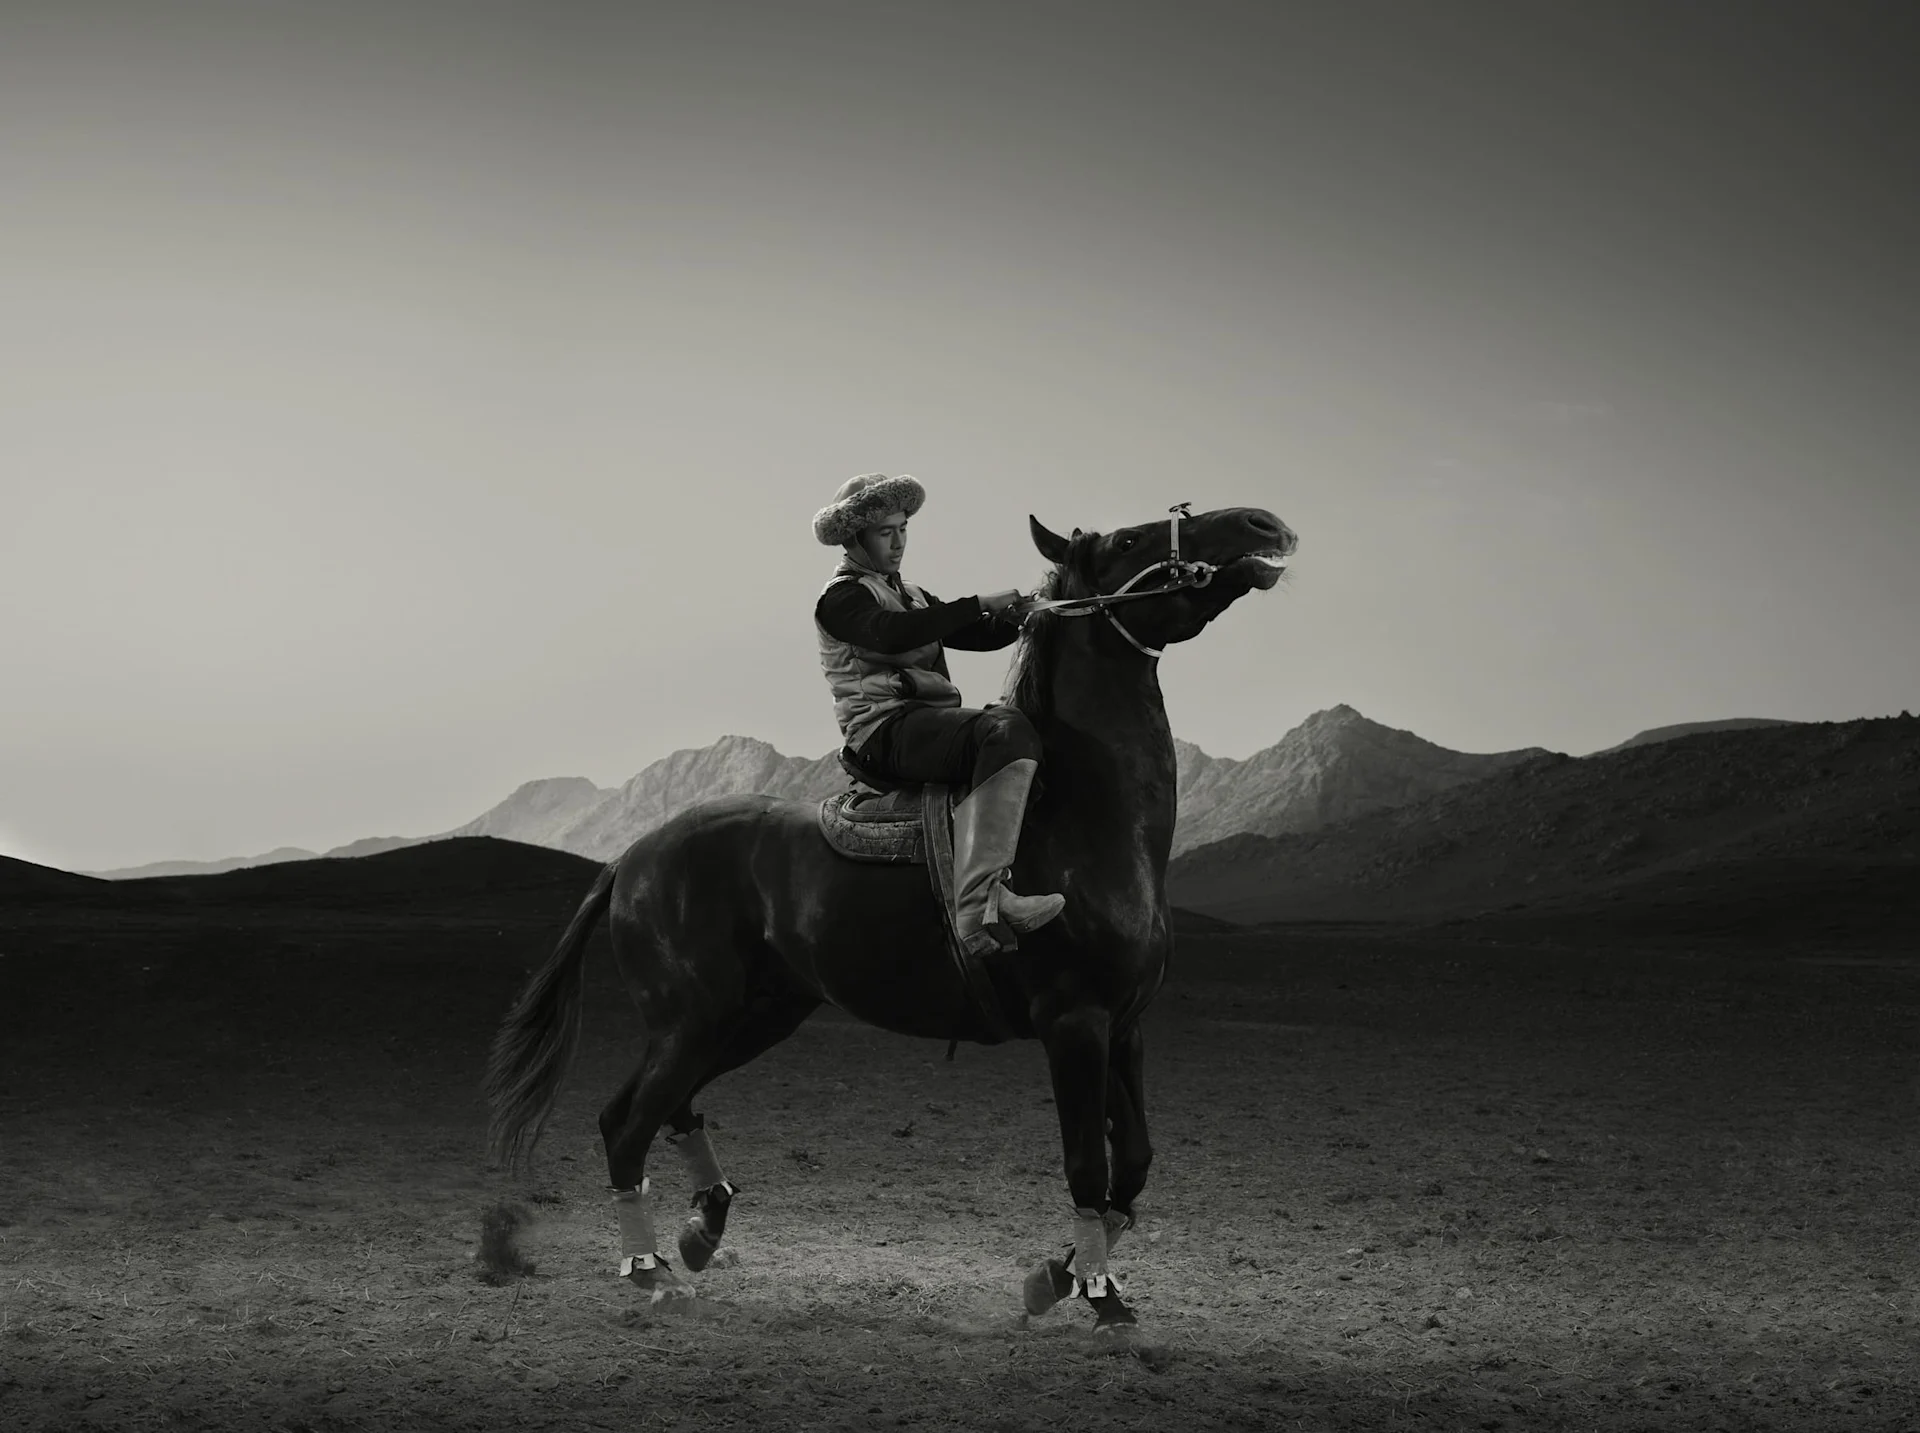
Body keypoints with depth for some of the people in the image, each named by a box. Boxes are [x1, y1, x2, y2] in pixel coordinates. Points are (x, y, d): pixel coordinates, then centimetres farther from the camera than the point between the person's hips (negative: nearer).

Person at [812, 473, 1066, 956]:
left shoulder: (912, 596, 27)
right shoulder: (841, 598, 1)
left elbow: (981, 637, 16)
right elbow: (892, 633, -22)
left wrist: (1016, 616, -6)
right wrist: (978, 605, -24)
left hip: (935, 723, 9)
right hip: (886, 729, -9)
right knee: (1007, 732, -32)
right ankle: (979, 903, -48)